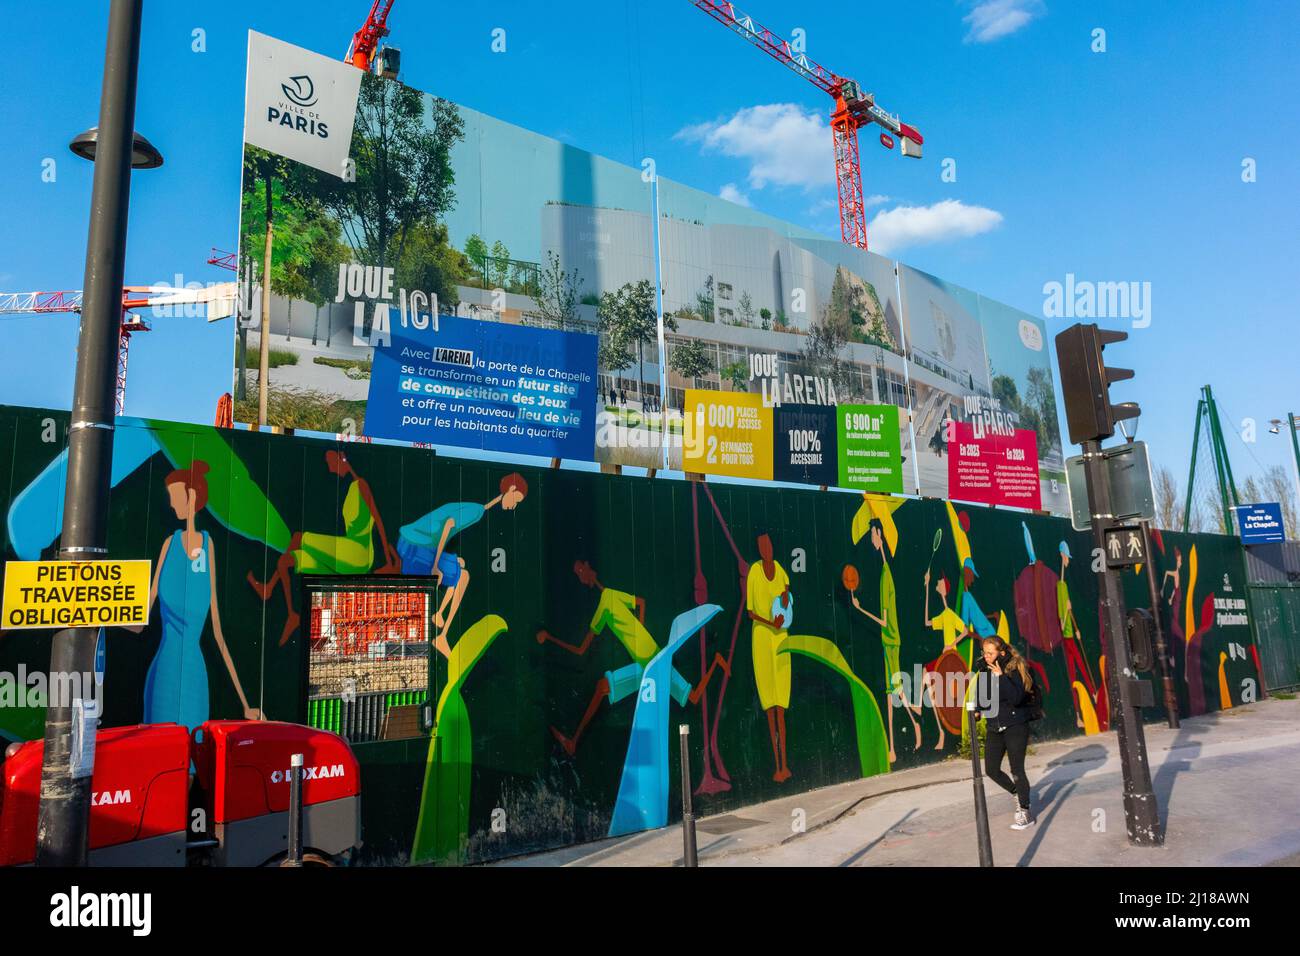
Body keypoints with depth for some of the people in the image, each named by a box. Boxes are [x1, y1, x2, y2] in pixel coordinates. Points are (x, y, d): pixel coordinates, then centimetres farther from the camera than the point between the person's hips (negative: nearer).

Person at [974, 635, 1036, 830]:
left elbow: (1016, 698, -26)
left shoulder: (1014, 669, -14)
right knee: (991, 769, 6)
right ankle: (1019, 796, 31)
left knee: (1017, 769, -4)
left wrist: (1001, 676, -29)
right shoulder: (984, 670, 2)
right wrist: (977, 710, 0)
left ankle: (1025, 812, 11)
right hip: (994, 727, 6)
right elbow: (980, 695, 16)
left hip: (1015, 725, -6)